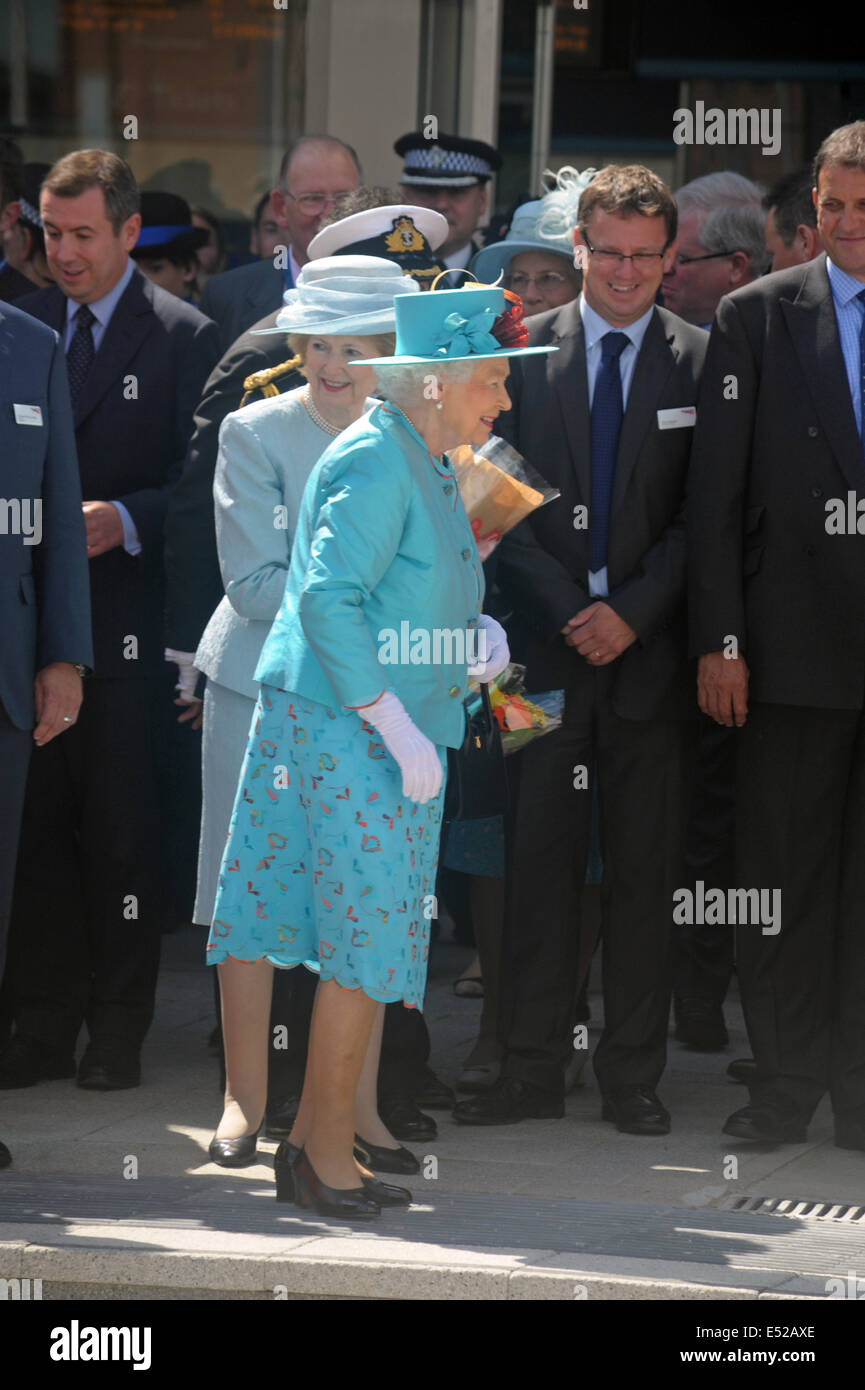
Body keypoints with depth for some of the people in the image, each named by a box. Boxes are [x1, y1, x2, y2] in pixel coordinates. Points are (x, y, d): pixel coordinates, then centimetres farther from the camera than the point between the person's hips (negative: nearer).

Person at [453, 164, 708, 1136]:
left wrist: (632, 612, -10)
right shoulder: (524, 350, 5)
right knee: (540, 861, 0)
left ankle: (632, 1076, 11)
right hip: (547, 648, 0)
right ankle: (531, 1071, 7)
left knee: (645, 870, 3)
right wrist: (572, 610, -7)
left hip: (651, 650, 0)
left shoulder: (702, 362, 3)